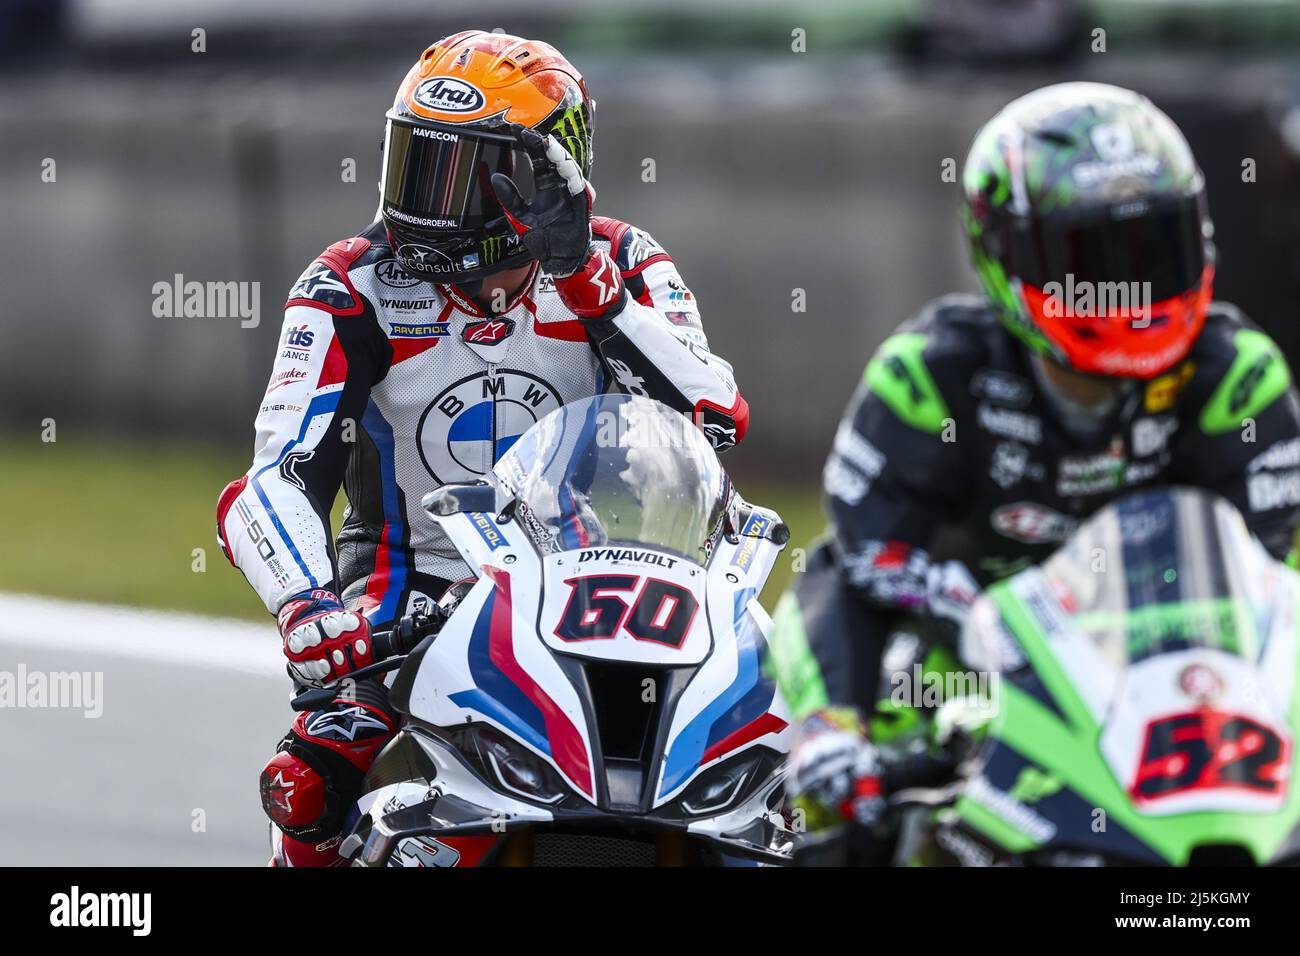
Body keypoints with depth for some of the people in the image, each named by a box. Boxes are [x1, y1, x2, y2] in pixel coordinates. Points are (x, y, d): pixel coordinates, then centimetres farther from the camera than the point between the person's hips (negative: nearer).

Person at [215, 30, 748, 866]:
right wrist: (306, 605, -37)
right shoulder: (353, 289, -6)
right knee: (310, 783, -26)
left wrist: (589, 281, -27)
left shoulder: (623, 268, -3)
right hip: (415, 593, -1)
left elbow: (719, 418, -20)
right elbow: (277, 480, -15)